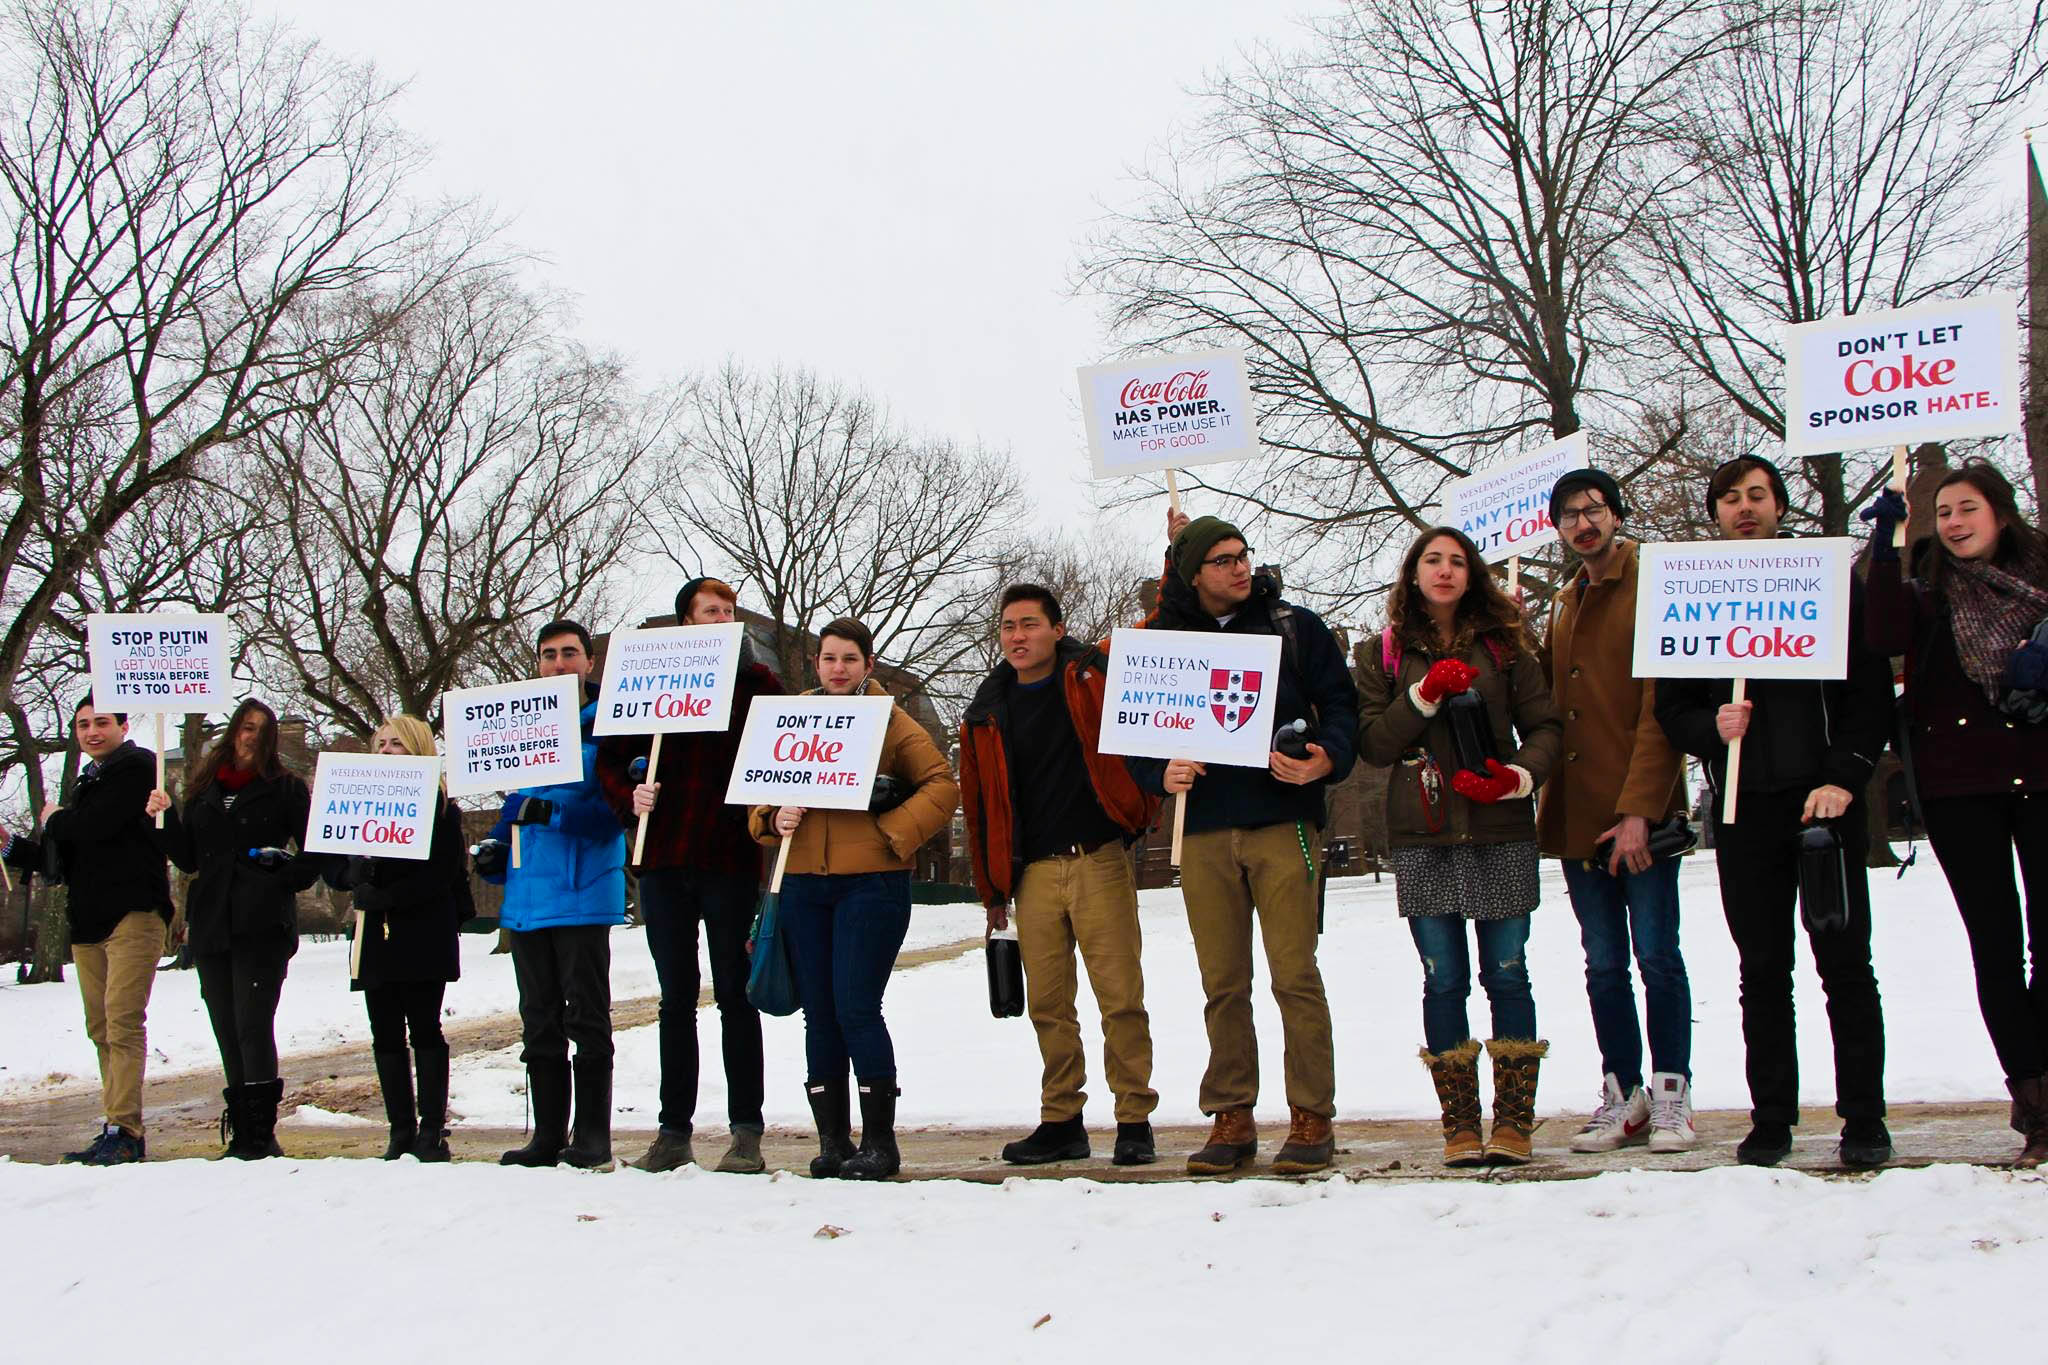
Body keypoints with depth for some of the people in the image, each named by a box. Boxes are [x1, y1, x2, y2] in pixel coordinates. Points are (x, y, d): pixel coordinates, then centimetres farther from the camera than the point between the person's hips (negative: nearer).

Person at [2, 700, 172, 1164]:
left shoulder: (137, 768, -2)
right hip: (88, 920, 9)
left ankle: (124, 1131, -18)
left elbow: (91, 828, -16)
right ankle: (115, 1131, 11)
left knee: (123, 1023, -15)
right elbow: (62, 863, 24)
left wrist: (54, 819, 5)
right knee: (102, 1030, 7)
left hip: (133, 915, -9)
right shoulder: (88, 783, 24)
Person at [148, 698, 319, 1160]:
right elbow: (188, 859, 13)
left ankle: (260, 1134, -10)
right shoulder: (203, 790, 15)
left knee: (253, 1026, -11)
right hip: (211, 926, 5)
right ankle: (242, 1134, 12)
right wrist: (165, 817, 0)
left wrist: (286, 881, -9)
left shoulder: (286, 788, 4)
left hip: (263, 926, -5)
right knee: (227, 1032, 6)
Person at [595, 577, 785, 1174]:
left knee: (734, 994, 1)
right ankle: (674, 1130, 16)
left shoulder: (758, 681, 5)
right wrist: (629, 798, -4)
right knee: (676, 997, 9)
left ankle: (746, 1131, 7)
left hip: (731, 858, -2)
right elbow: (610, 754, 13)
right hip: (664, 856, 3)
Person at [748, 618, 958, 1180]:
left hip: (870, 881, -5)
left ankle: (880, 1141, 2)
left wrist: (894, 832, -11)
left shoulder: (891, 721, 2)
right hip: (802, 883, 5)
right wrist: (774, 818, -3)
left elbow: (942, 786, -1)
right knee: (819, 1015, 7)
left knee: (857, 1008, -9)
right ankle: (833, 1140, 16)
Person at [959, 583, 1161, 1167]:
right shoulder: (987, 714, 12)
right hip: (1033, 873, 3)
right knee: (1047, 1003, 6)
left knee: (1121, 998, -5)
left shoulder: (1094, 676, 2)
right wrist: (992, 889, 16)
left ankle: (1134, 1121, 5)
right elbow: (980, 805, 17)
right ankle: (1061, 1121, 17)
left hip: (1099, 863, -3)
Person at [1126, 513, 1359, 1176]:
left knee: (1295, 975, -5)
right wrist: (1162, 773, -9)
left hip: (1282, 823, -2)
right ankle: (1232, 1118, 15)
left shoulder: (1294, 626, 8)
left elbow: (1340, 703, 4)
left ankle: (1312, 1117, 5)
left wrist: (1325, 759, -15)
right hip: (1203, 830, 2)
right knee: (1222, 984, 6)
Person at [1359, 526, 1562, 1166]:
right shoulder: (1387, 652, 9)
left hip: (1501, 832, 0)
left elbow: (1544, 725, 6)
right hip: (1422, 837, 0)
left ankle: (1513, 1120, 8)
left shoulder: (1504, 644, 9)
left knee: (1507, 974, 0)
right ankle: (1460, 1124, 9)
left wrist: (1518, 776, -12)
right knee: (1443, 981, 2)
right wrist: (1425, 694, -11)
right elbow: (1372, 743, 1)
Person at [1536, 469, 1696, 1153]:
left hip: (1639, 813, -6)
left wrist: (1639, 808, -19)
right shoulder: (1565, 604, 19)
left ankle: (1671, 1095, 9)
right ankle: (1623, 1095, 18)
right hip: (1578, 814, 7)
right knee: (1604, 964, 10)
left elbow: (1661, 707, -12)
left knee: (1656, 955, -2)